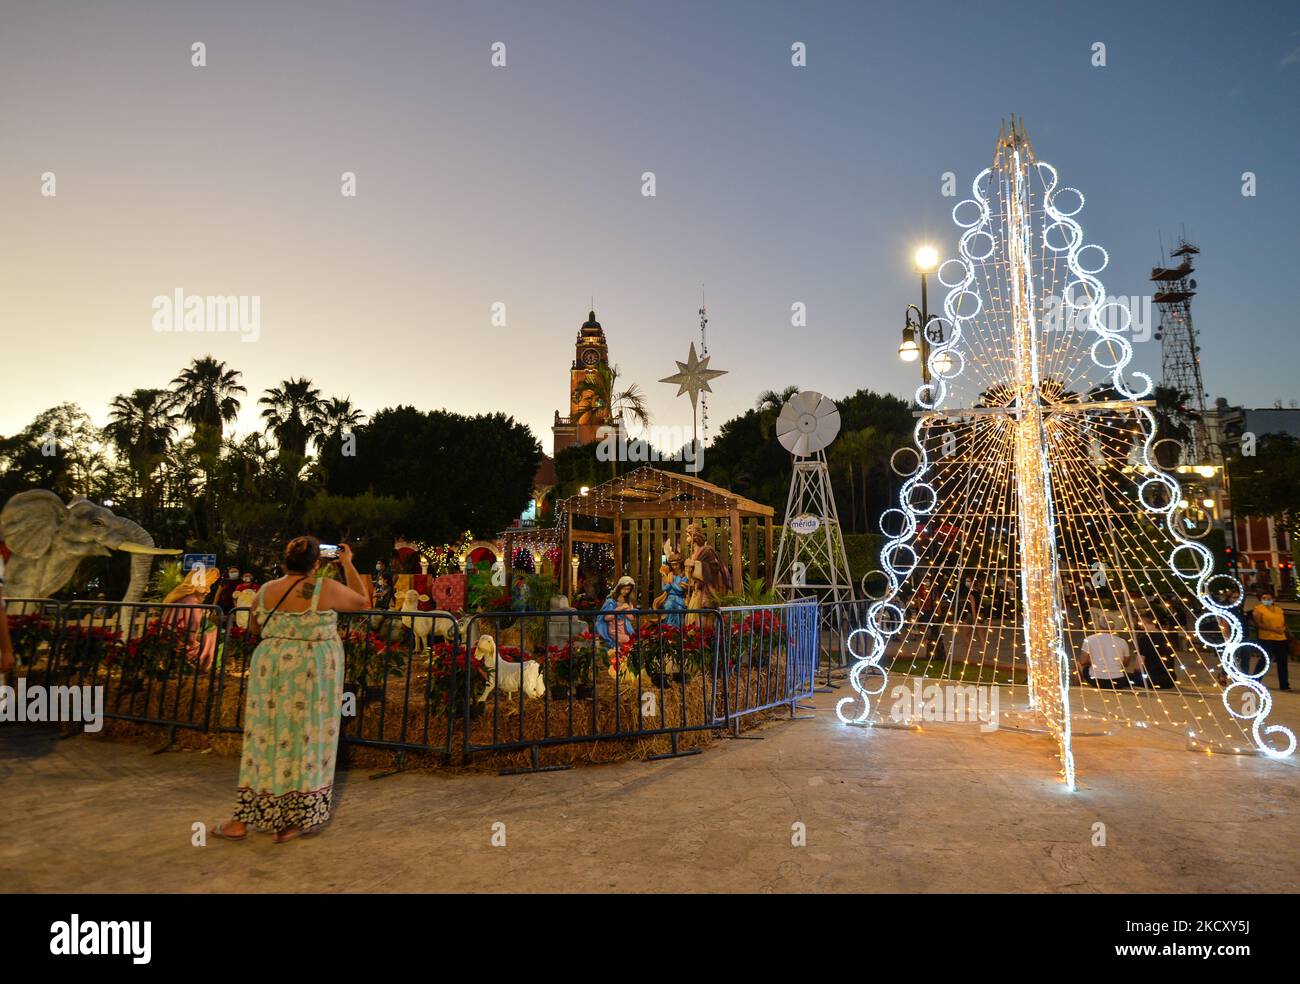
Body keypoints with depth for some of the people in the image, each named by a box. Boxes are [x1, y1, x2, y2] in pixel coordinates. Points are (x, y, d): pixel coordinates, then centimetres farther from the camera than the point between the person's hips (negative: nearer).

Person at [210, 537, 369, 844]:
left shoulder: (265, 591, 3)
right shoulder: (327, 589, -10)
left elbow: (256, 627, 20)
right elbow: (363, 601, 7)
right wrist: (348, 565, 13)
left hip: (270, 669, 4)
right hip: (312, 672, -4)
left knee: (265, 740, 13)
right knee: (304, 740, 6)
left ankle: (243, 820, 19)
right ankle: (293, 821, 13)